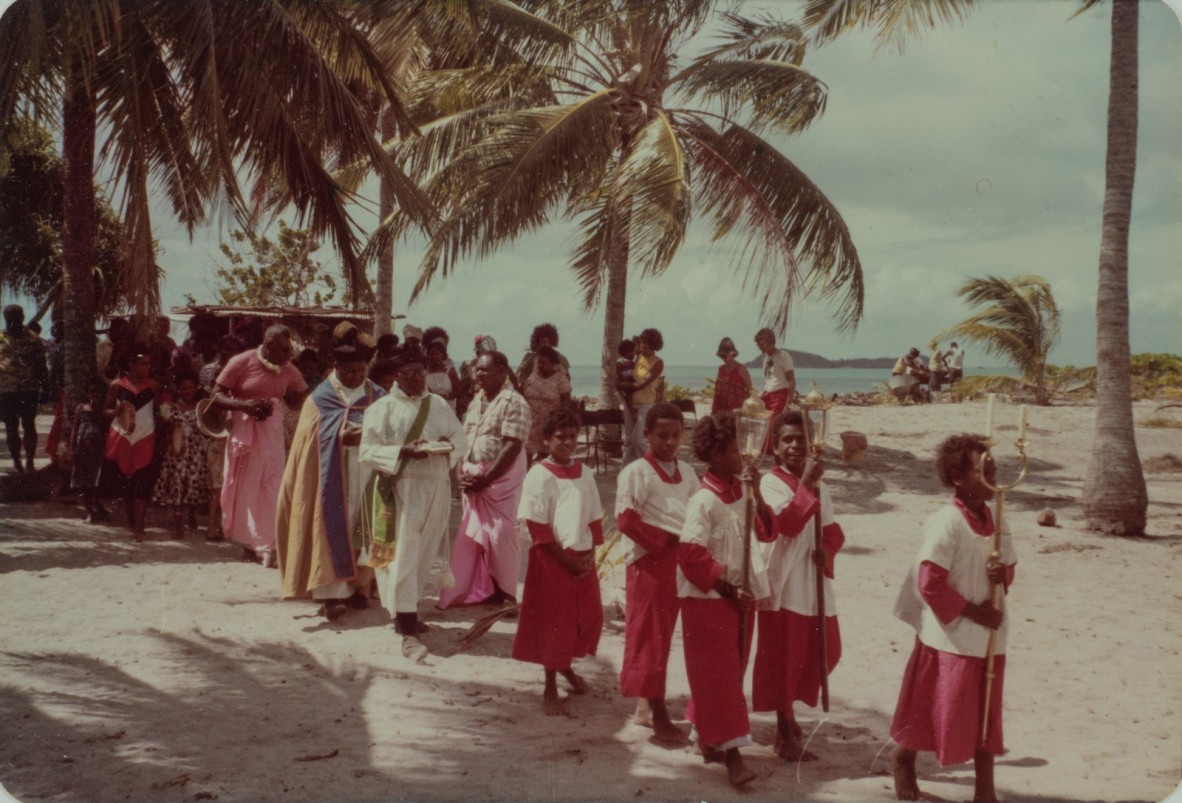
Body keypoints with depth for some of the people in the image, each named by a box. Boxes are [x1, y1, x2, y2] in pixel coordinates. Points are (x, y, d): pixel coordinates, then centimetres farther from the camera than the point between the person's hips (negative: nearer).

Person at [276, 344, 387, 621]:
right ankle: (331, 593, -10)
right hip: (332, 478, -3)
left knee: (363, 532, 6)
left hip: (368, 481, 3)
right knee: (333, 531, -8)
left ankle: (359, 586, 15)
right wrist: (342, 437, -18)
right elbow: (310, 443, -3)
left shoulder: (379, 398, 8)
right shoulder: (321, 399, 1)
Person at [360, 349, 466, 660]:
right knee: (404, 555, -10)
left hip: (438, 488, 5)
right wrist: (403, 452, -21)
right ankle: (408, 632, -11)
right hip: (402, 488, -5)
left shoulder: (439, 405, 14)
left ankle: (406, 611, 27)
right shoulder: (382, 408, 0)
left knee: (425, 554, 10)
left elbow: (461, 438, 13)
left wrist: (449, 445, -10)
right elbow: (368, 451, -7)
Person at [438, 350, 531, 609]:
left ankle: (503, 592, 11)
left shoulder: (513, 403, -12)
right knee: (473, 534, 11)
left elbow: (513, 446, -18)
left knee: (500, 534, -1)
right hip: (474, 478, 8)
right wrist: (462, 471, 0)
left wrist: (486, 478, -19)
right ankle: (480, 589, 21)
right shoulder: (476, 402, 13)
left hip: (500, 477, -8)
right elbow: (465, 438, 17)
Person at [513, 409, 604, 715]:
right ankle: (550, 689, 14)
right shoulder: (539, 475, -10)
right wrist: (566, 559, -14)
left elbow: (595, 518, 11)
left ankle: (566, 665, 37)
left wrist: (591, 553, -3)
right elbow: (538, 527, -12)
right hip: (551, 560, -5)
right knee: (553, 622, 1)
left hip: (582, 559, 5)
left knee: (590, 617, 11)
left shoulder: (584, 473, 7)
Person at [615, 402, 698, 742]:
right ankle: (658, 714, 3)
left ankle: (645, 707, 24)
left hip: (680, 560, 7)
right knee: (648, 636, -1)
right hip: (649, 561, -7)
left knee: (662, 634, 13)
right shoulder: (636, 472, -9)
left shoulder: (686, 472, 11)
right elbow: (626, 519, -16)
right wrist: (665, 539, -16)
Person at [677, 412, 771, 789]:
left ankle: (707, 738, 30)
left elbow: (768, 530, 1)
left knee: (731, 670, 15)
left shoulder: (740, 490, 4)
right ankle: (730, 752, -1)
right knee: (718, 674, -4)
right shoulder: (704, 501, -18)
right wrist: (728, 588, -18)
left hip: (741, 594, 8)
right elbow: (690, 556, -21)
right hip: (709, 599, -8)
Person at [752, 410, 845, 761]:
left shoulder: (818, 485, 11)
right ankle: (785, 736, 10)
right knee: (783, 657, -1)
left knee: (825, 651, 14)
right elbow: (787, 522, -25)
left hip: (816, 582, 7)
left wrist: (827, 548, -6)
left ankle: (787, 713, 35)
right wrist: (806, 482, -30)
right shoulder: (771, 482, -10)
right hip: (784, 582, -7)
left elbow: (833, 529, 15)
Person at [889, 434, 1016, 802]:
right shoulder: (946, 523, -20)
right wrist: (972, 611, -17)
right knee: (937, 707, 7)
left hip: (990, 634, 7)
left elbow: (1008, 563, 17)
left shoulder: (994, 520, 4)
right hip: (951, 635, -7)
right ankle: (902, 759, 33)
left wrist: (1003, 574, -7)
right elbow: (929, 582, -23)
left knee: (986, 712, 13)